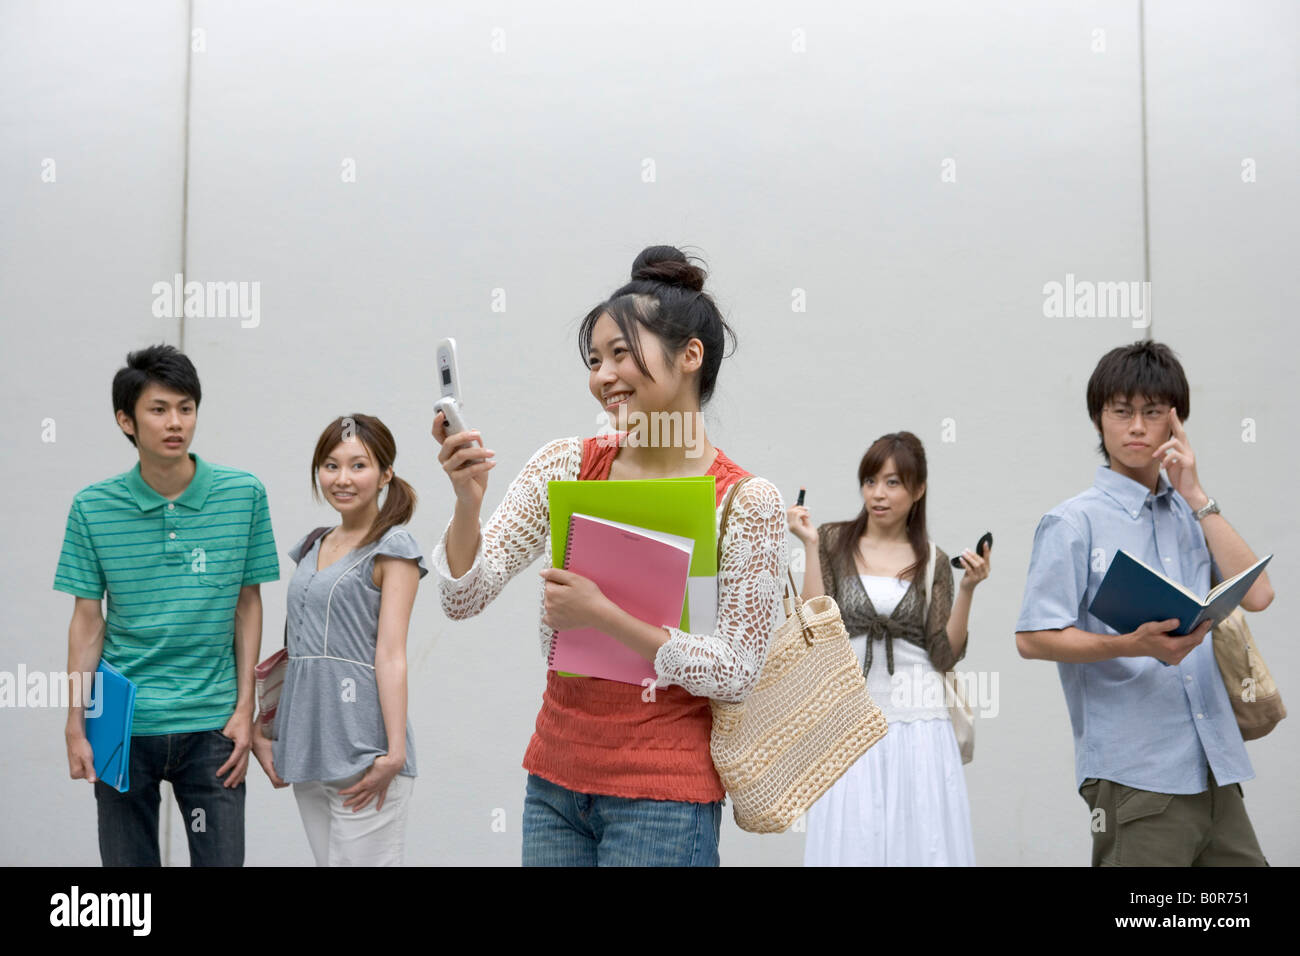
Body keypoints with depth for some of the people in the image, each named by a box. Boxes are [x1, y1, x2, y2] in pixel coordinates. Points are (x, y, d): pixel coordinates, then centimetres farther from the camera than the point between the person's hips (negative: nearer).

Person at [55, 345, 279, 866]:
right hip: (122, 727, 0)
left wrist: (245, 709, 1)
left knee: (222, 858, 2)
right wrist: (75, 726, 0)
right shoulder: (93, 507, -1)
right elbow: (87, 618, 3)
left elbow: (248, 604, 5)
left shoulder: (244, 494, -1)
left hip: (211, 725, 0)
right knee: (126, 859, 10)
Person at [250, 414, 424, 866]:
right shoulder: (311, 548, 17)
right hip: (307, 752, 7)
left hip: (364, 749, -7)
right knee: (325, 860, 9)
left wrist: (393, 754, -16)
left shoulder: (392, 547, -3)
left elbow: (390, 655, -10)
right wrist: (258, 729, 13)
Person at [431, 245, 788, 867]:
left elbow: (735, 673, -11)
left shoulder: (746, 501, -9)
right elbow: (464, 598, -3)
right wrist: (468, 501, -21)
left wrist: (604, 616, -19)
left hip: (662, 797, -4)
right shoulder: (566, 465, 1)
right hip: (555, 781, 4)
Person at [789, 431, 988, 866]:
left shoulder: (933, 562, 7)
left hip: (919, 725, 1)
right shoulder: (834, 542, 4)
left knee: (919, 838, 1)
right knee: (852, 841, 1)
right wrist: (810, 546, -8)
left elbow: (945, 656, 0)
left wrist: (967, 588, -10)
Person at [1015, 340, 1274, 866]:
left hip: (1215, 769, 6)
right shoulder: (1076, 522, -4)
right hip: (1135, 777, -5)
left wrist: (1196, 495, 0)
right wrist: (1133, 646, -24)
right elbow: (1033, 638, -10)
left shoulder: (1191, 514, 14)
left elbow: (1256, 594, 1)